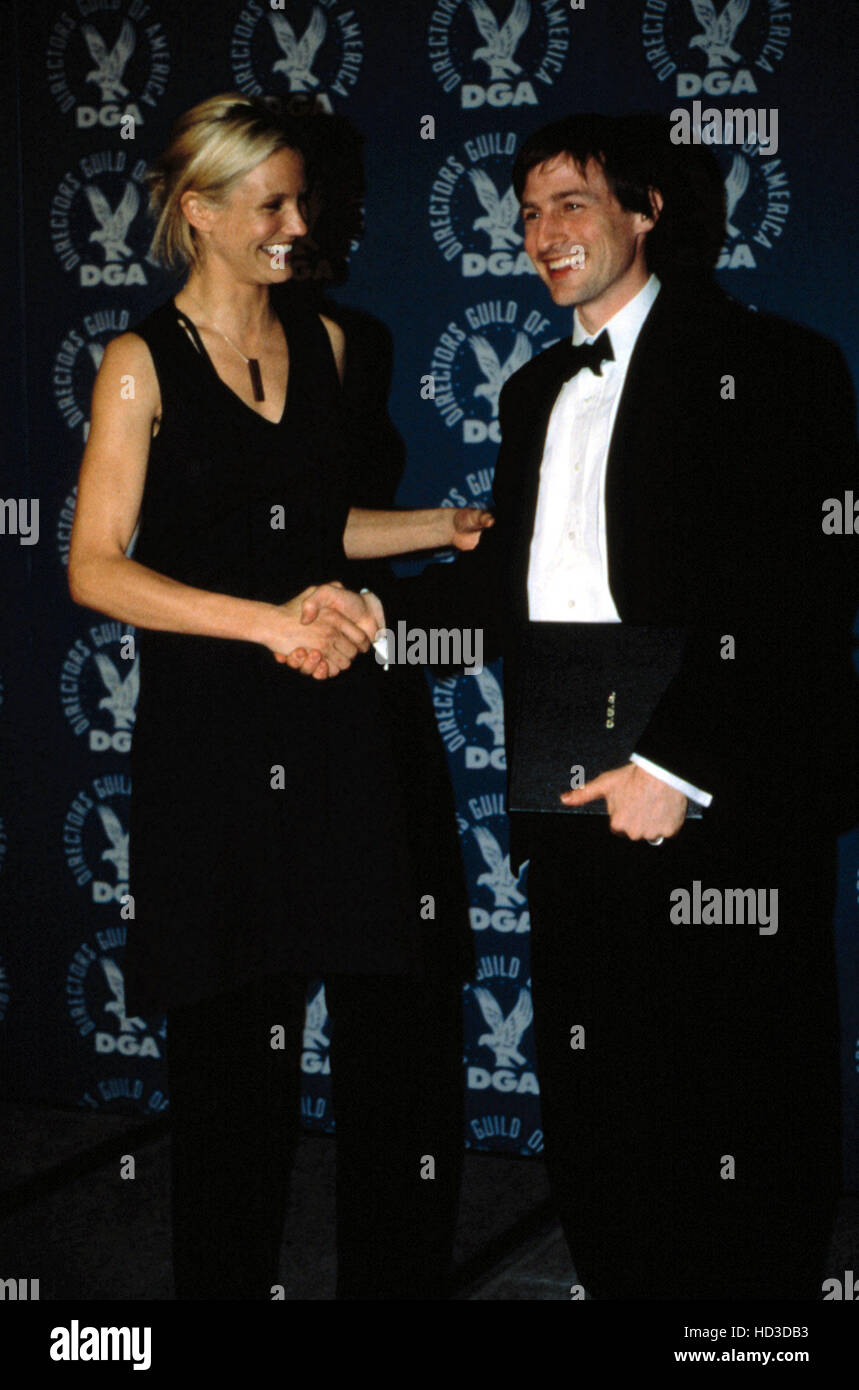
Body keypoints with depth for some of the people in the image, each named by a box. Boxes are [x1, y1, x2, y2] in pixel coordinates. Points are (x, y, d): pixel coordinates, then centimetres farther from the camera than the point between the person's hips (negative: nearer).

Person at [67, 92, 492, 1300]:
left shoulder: (321, 341, 13)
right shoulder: (142, 363, -2)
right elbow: (97, 570, -10)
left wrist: (446, 527, 13)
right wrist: (271, 621, -18)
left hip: (340, 721, 4)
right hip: (212, 735, -4)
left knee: (402, 1023, 1)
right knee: (234, 1043, 4)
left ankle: (400, 1278, 16)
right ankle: (228, 1278, 23)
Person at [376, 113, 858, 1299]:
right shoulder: (536, 392, 19)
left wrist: (684, 768, -16)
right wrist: (377, 609, 2)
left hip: (716, 814, -6)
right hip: (572, 808, 6)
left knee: (731, 1143, 1)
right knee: (591, 1134, 11)